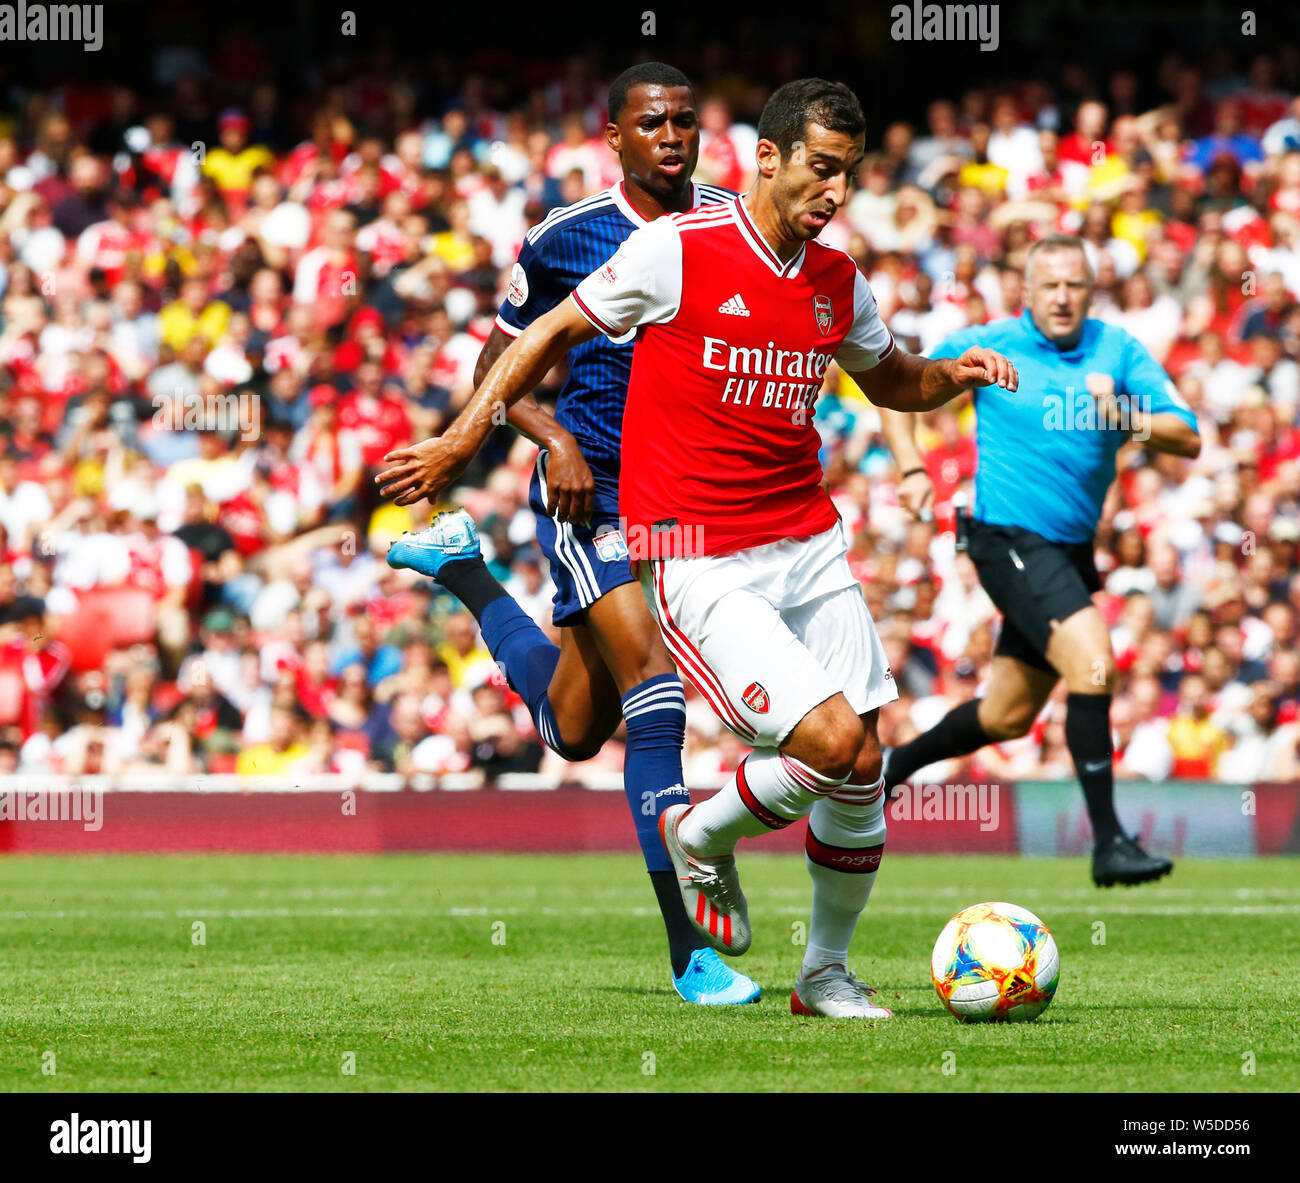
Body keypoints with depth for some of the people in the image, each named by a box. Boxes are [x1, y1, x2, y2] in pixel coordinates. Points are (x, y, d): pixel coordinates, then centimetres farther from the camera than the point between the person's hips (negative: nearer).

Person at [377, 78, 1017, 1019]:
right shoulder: (676, 250, -9)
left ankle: (827, 974, 22)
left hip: (809, 544, 6)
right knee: (833, 743, -18)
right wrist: (462, 443, 4)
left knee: (864, 771, 2)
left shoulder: (839, 283, 8)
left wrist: (955, 376, 5)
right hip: (701, 563, -6)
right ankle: (704, 836, 12)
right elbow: (553, 333, 3)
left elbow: (889, 380, 27)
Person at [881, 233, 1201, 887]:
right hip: (1010, 541, -6)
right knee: (1092, 662, -25)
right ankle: (1108, 843, -24)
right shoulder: (987, 347, -4)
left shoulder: (1119, 350, 2)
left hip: (1071, 551, 6)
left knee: (1008, 716, 16)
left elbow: (1188, 438, -5)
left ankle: (892, 764, 42)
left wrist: (1124, 416, -21)